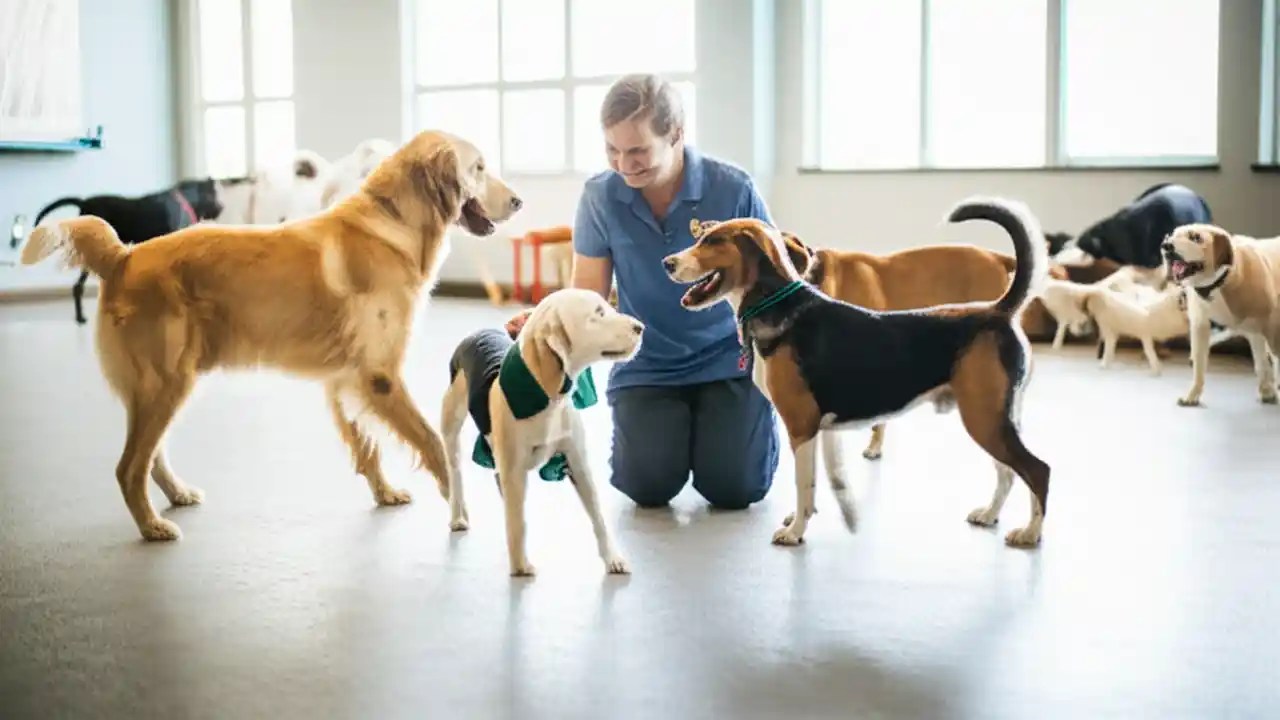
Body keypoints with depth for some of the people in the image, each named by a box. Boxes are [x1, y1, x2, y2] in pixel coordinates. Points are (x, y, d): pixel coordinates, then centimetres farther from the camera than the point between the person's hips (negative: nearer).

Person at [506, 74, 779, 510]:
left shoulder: (733, 188, -15)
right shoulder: (600, 197, -11)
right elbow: (587, 293, -6)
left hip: (728, 361, -1)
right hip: (646, 367, 1)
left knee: (734, 489, -11)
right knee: (649, 487, -15)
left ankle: (753, 415, 25)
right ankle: (637, 429, 23)